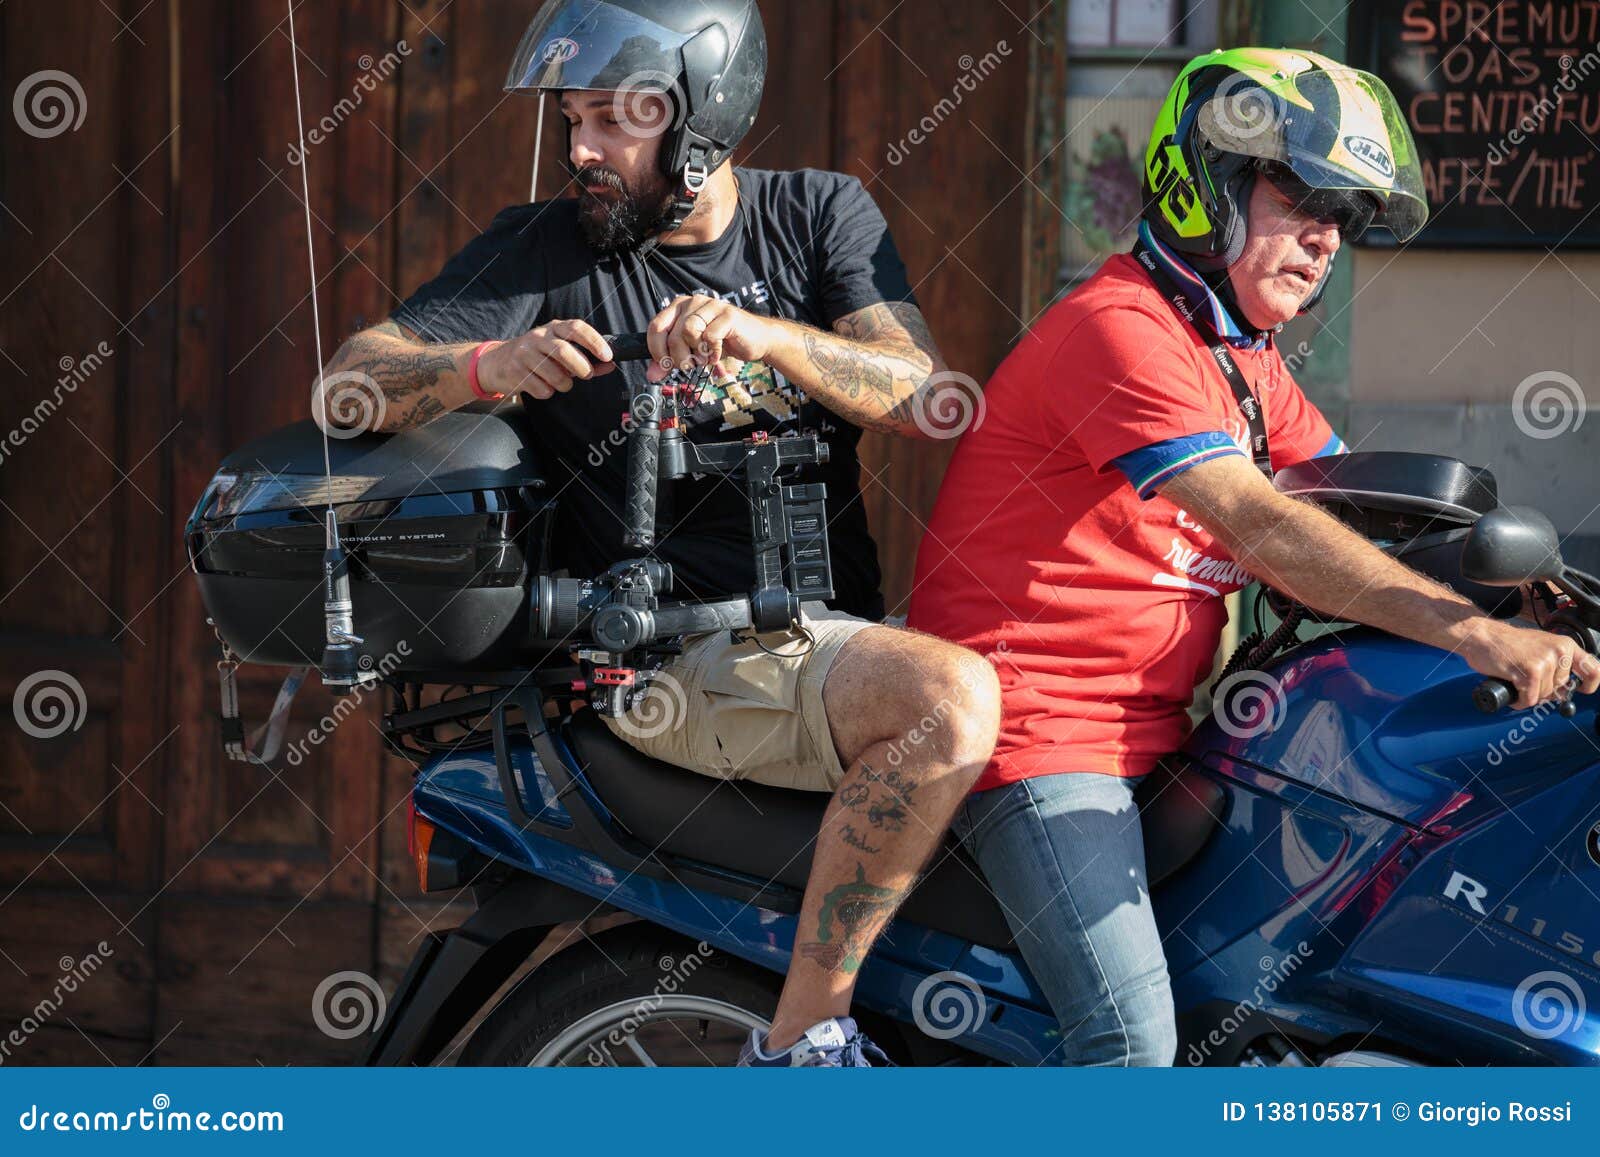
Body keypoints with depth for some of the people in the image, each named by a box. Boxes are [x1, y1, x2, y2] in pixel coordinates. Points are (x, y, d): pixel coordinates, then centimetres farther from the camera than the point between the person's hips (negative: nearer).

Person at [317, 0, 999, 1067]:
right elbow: (349, 383, -3)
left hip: (828, 631, 5)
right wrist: (494, 364, -23)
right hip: (673, 652, -5)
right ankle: (802, 1038, -22)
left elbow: (928, 399, -2)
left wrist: (768, 336, -20)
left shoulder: (821, 213, 11)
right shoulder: (545, 248, 5)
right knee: (954, 698, -29)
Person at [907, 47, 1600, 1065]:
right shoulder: (1119, 328, -16)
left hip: (1152, 734, 10)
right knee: (1133, 1045, -22)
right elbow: (1258, 524, -27)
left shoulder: (1247, 361, 18)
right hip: (1037, 725, -10)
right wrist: (1468, 628, -35)